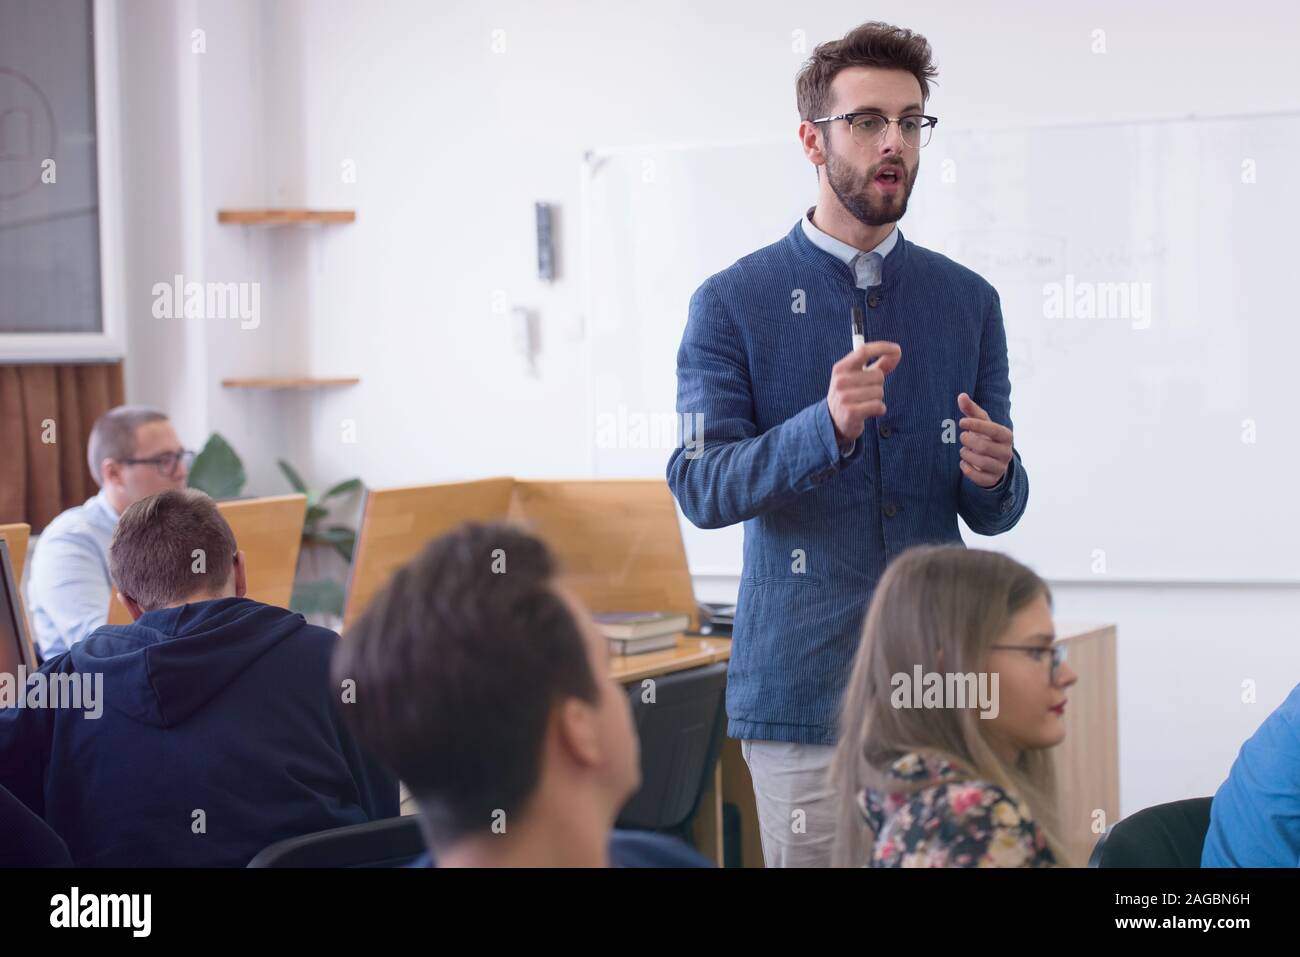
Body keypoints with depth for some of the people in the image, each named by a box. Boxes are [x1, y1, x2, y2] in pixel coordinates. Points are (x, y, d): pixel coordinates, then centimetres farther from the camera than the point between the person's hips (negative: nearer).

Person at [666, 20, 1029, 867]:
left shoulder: (968, 302, 9)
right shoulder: (734, 303, -1)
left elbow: (994, 515, 10)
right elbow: (701, 488, -10)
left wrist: (994, 475, -15)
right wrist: (826, 428, -26)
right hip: (803, 685, -3)